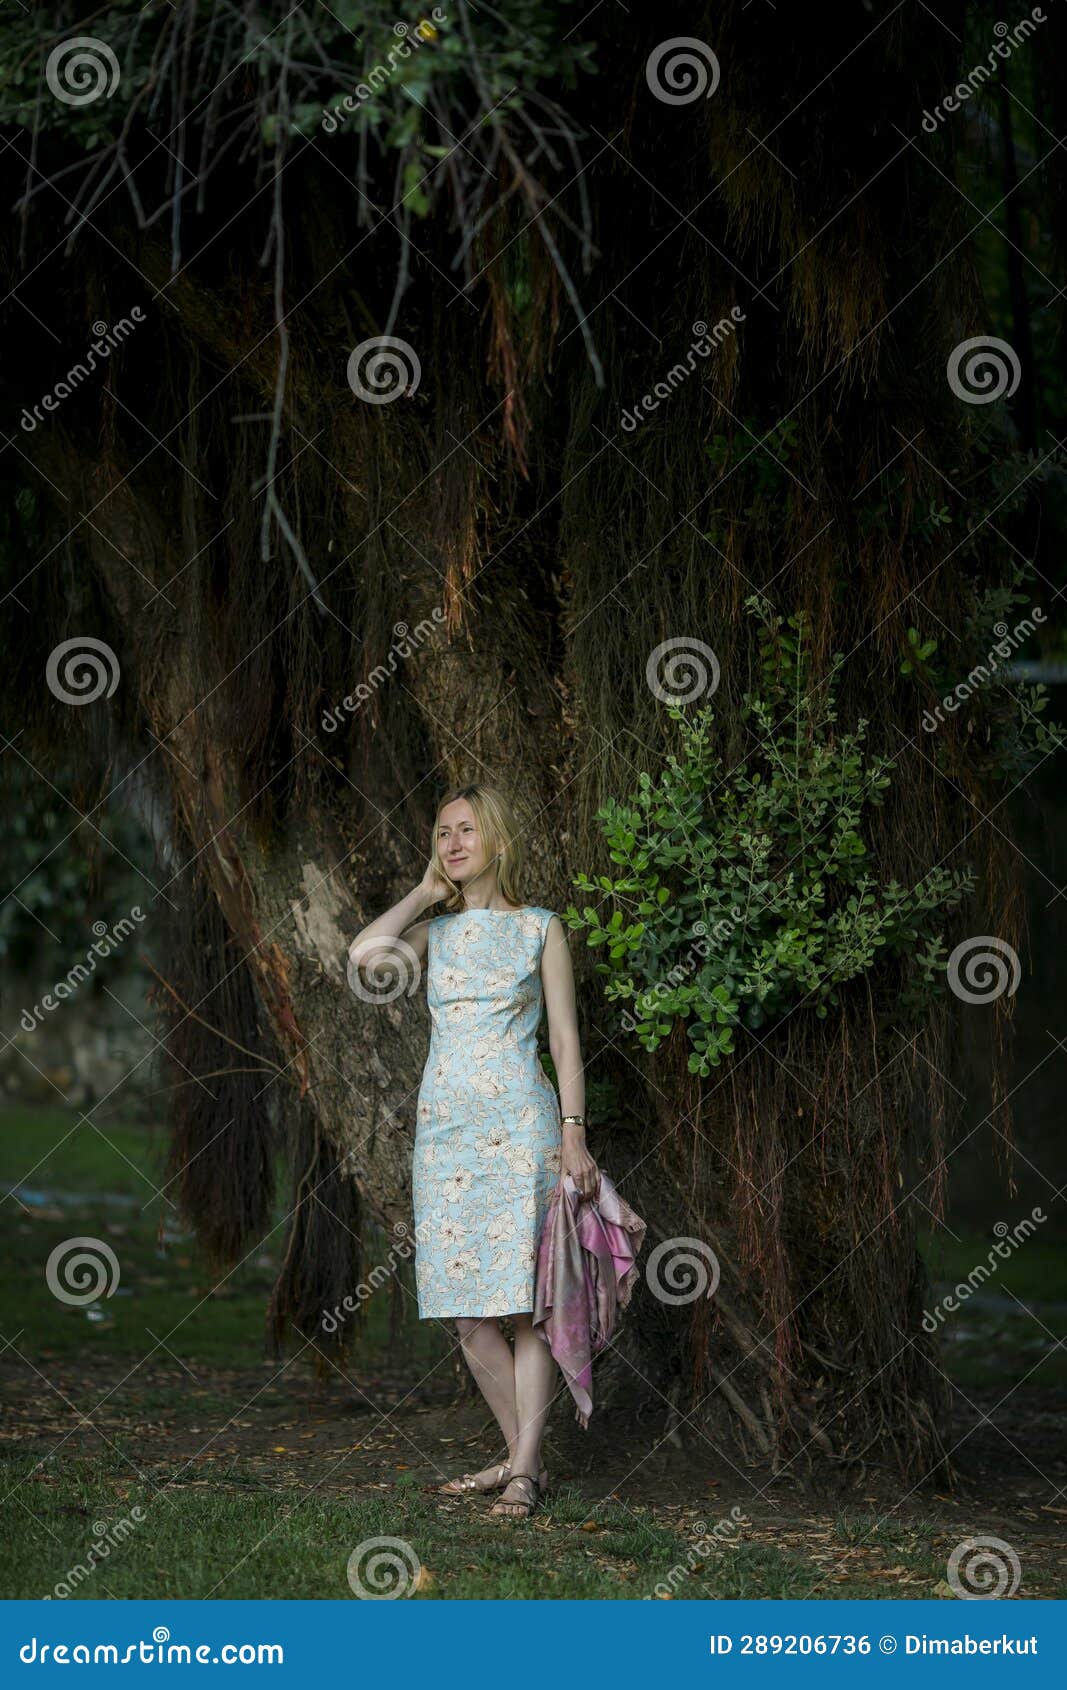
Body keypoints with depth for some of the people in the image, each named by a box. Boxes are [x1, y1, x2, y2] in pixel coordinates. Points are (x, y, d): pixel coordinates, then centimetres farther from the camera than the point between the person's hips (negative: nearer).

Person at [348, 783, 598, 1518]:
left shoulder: (539, 928, 4)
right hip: (447, 1126, 4)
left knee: (526, 1302, -7)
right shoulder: (434, 929, 12)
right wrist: (428, 892, 1)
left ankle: (526, 1467, -5)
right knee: (469, 1311, 3)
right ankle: (521, 1453, 14)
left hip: (519, 1126, -4)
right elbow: (366, 954, -9)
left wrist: (573, 1134, -6)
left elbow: (566, 1037, 2)